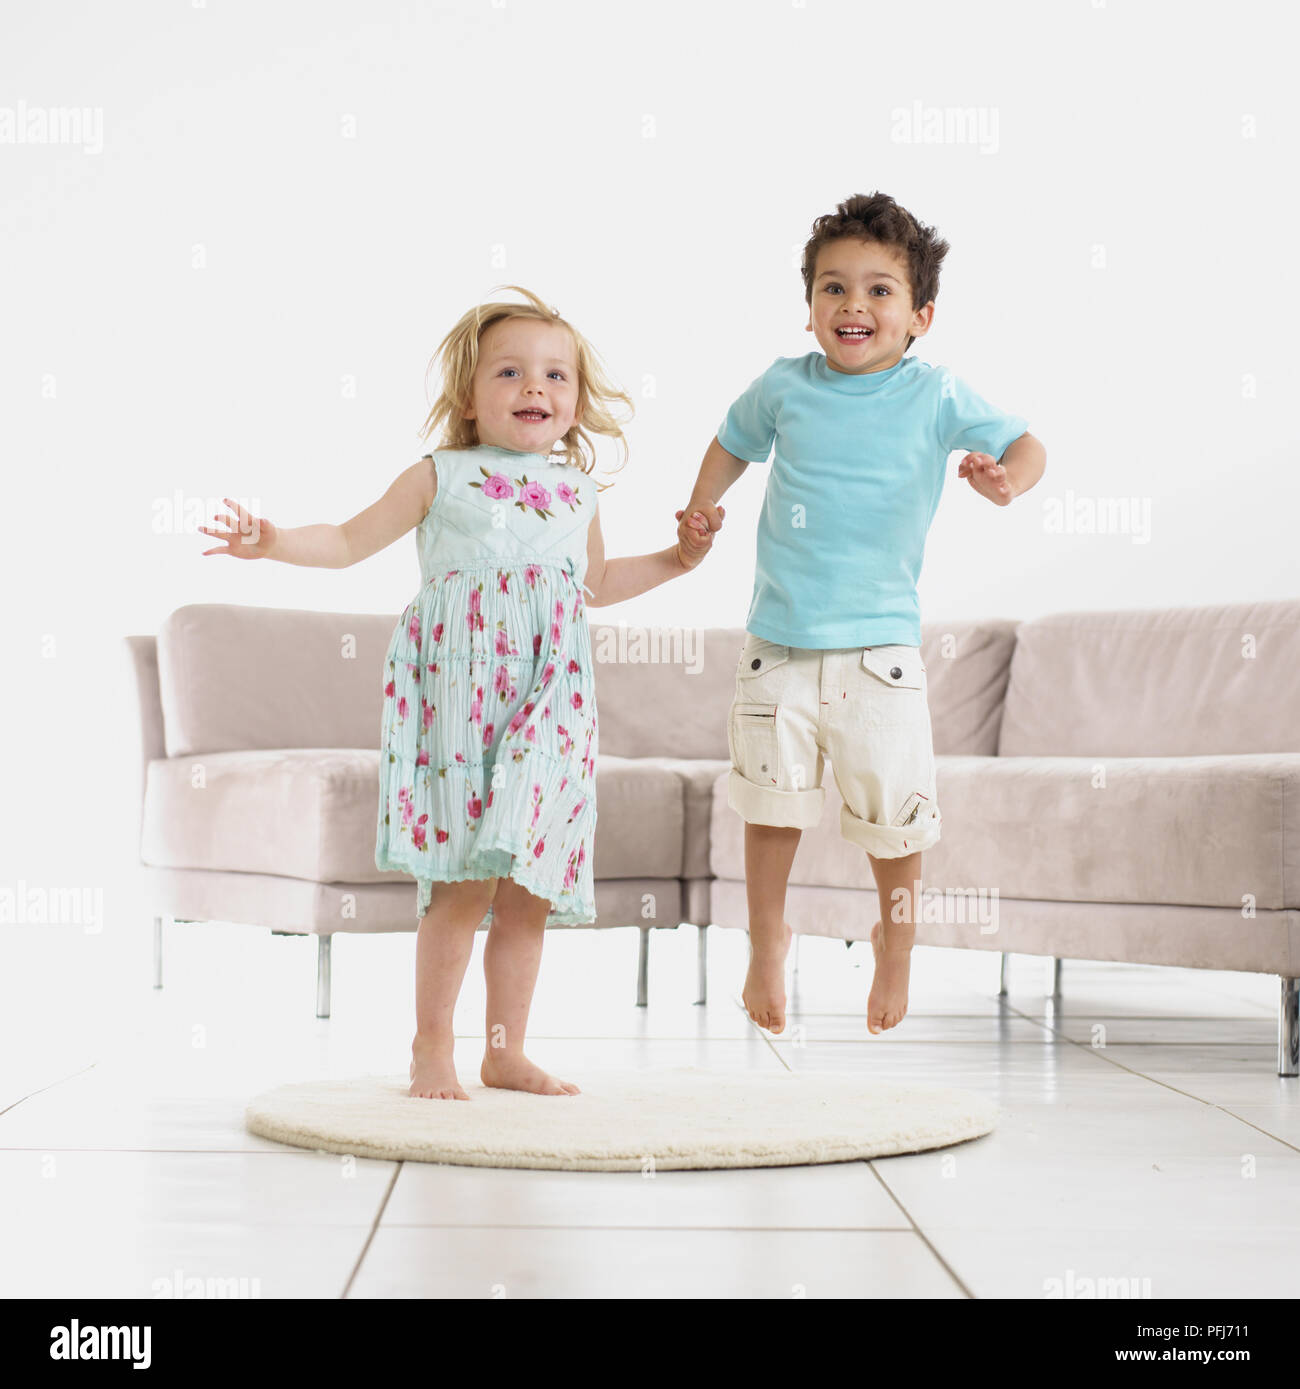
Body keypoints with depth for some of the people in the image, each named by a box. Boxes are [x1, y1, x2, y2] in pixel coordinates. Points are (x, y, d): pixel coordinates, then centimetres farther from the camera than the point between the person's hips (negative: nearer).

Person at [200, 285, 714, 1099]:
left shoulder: (578, 491, 15)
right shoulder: (440, 478, 2)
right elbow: (350, 543, 5)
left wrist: (673, 562, 28)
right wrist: (275, 543, -10)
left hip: (548, 705, 4)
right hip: (460, 692, -4)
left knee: (528, 889, 5)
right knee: (465, 881, -9)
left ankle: (507, 1052, 15)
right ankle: (432, 1049, 3)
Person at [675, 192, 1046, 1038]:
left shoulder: (934, 396, -4)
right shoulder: (785, 387, 2)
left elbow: (1024, 444, -4)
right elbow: (736, 441, 21)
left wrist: (1005, 477, -25)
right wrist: (703, 503, 6)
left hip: (880, 645, -1)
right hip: (779, 642, 2)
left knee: (894, 810, 1)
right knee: (774, 806, 5)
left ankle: (897, 944, 28)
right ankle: (767, 944, 26)